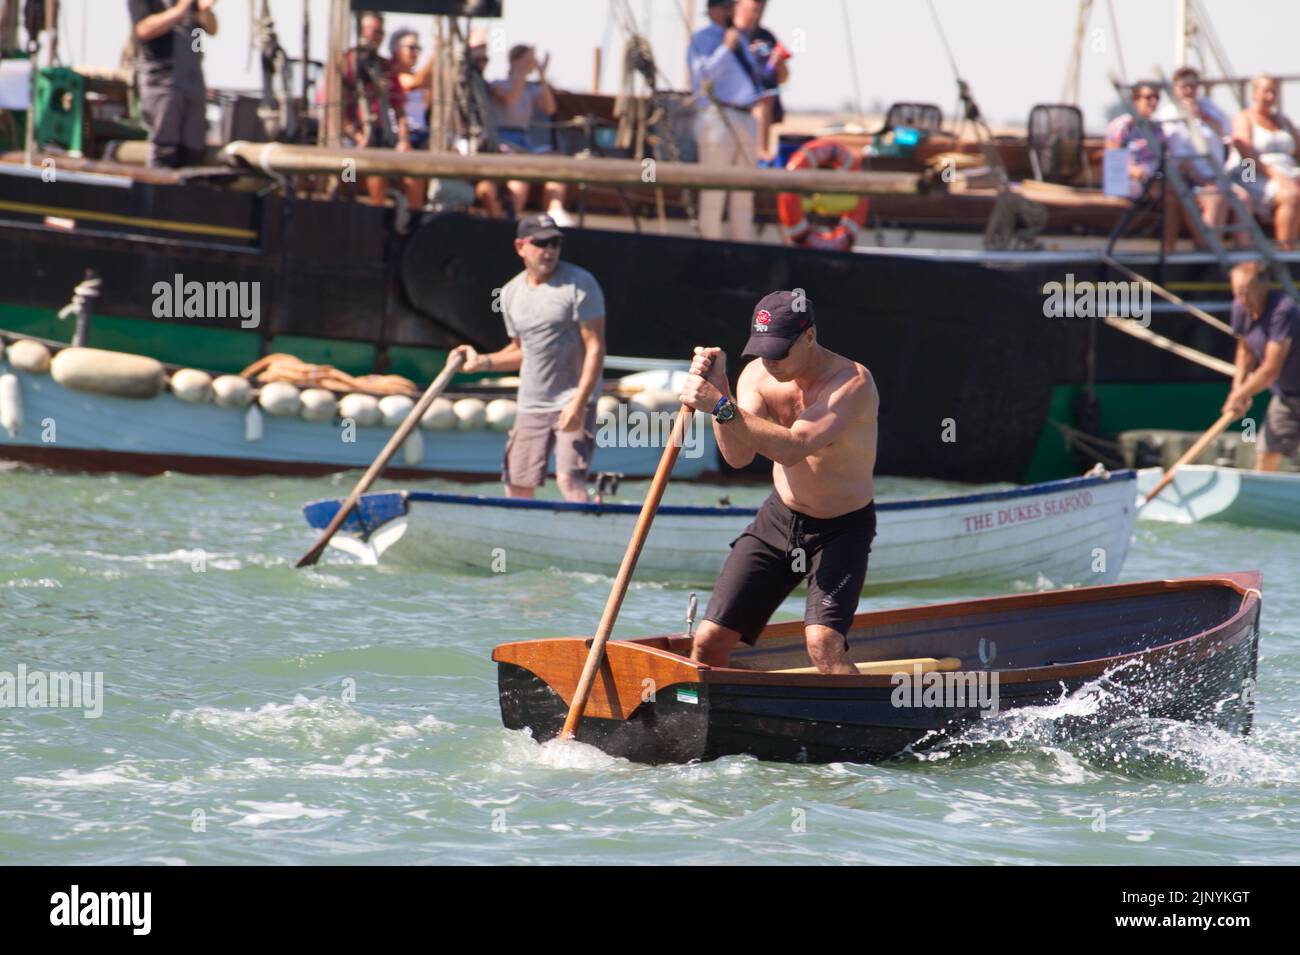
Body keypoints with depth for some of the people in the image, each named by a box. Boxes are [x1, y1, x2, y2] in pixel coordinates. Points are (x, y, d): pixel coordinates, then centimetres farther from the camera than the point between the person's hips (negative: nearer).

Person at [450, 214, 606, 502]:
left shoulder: (579, 284, -9)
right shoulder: (511, 293, 9)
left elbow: (595, 348, -12)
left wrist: (579, 403, -20)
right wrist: (482, 362, 5)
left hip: (574, 401, -6)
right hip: (531, 404, 6)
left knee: (569, 479, -20)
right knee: (517, 484, 4)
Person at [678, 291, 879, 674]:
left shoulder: (852, 383, -25)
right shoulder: (758, 376, -8)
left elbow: (792, 448, -38)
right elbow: (737, 455, -22)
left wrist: (721, 406, -43)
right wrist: (719, 389, -35)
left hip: (842, 528, -5)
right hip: (779, 517, 5)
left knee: (823, 642, -26)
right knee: (709, 641, -1)